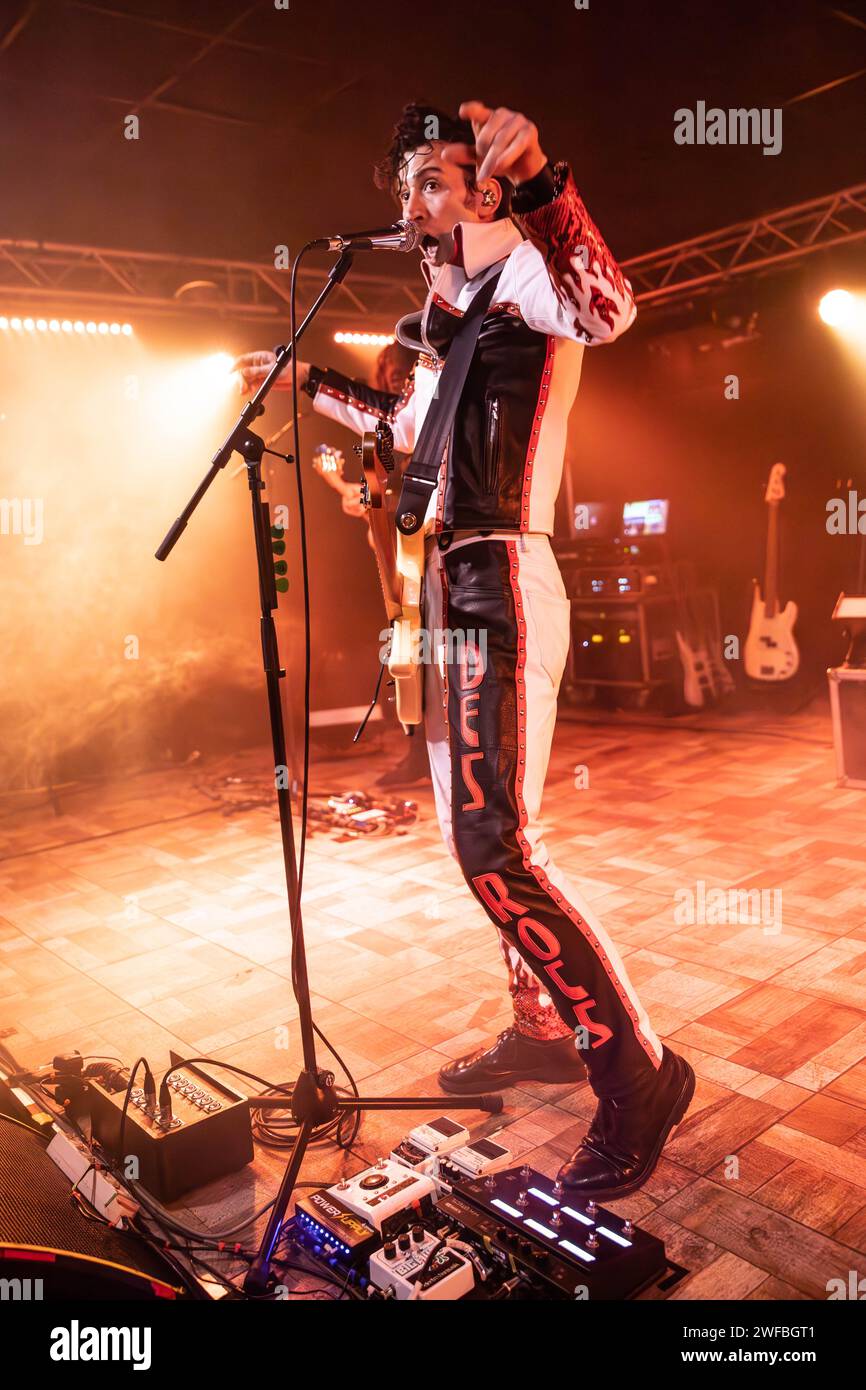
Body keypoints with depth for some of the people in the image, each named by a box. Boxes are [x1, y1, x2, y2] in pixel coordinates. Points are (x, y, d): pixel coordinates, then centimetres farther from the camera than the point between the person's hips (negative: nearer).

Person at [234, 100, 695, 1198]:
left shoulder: (518, 266, -5)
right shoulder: (450, 302, 22)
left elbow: (606, 310, -28)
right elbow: (412, 424, 36)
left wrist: (539, 181, -38)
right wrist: (310, 382, 37)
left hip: (499, 581, -10)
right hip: (456, 582, 10)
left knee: (493, 844, -17)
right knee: (476, 831, 14)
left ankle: (636, 1075, -3)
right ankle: (544, 1030, 29)